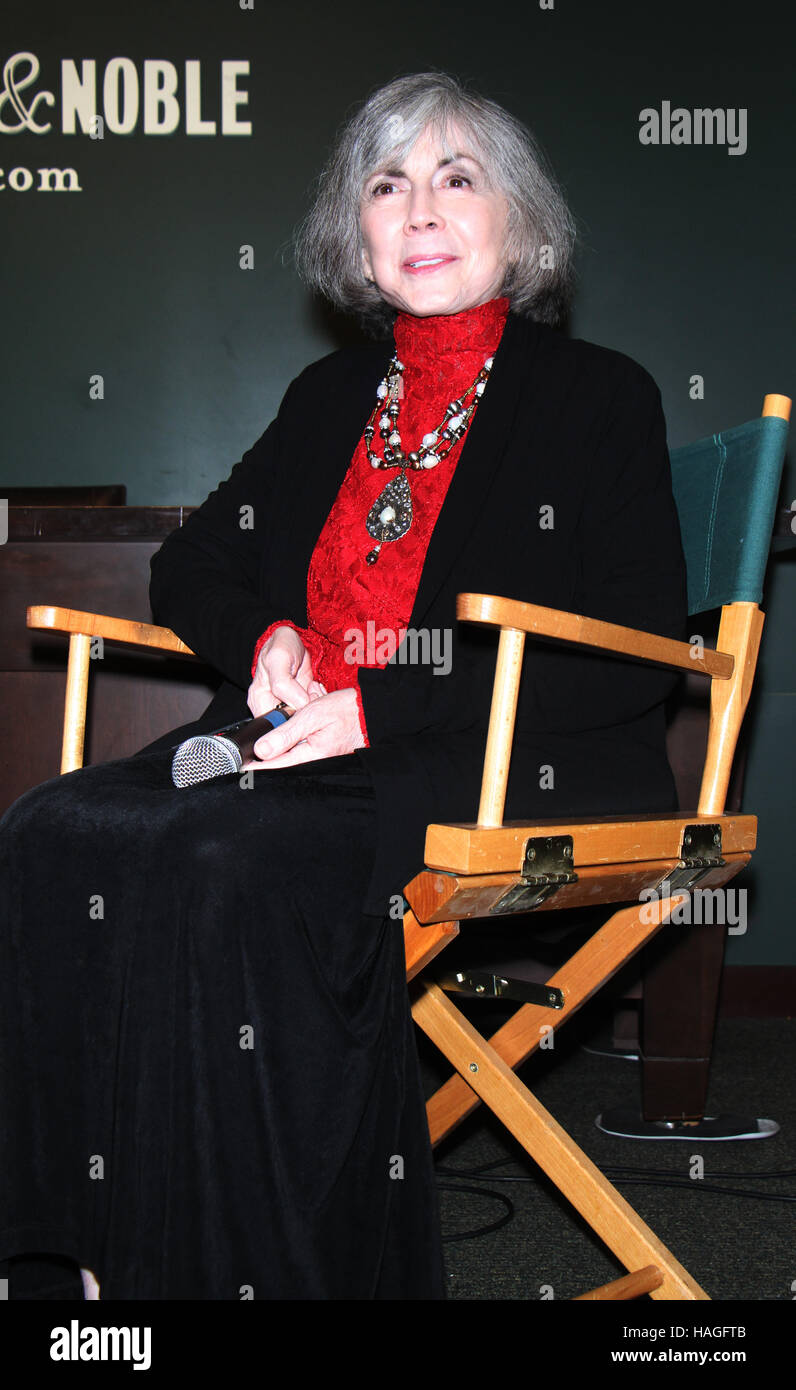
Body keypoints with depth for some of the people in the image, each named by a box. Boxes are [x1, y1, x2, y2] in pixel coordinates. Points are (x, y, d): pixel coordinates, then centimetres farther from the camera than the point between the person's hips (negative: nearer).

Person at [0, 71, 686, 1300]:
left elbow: (634, 651, -6)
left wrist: (379, 705, -14)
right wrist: (266, 637, 1)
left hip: (516, 768, -5)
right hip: (305, 741, 6)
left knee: (238, 867, -33)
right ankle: (123, 1249, -18)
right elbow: (192, 568, 27)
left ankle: (267, 1258, -20)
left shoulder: (600, 398, 5)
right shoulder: (331, 395, 21)